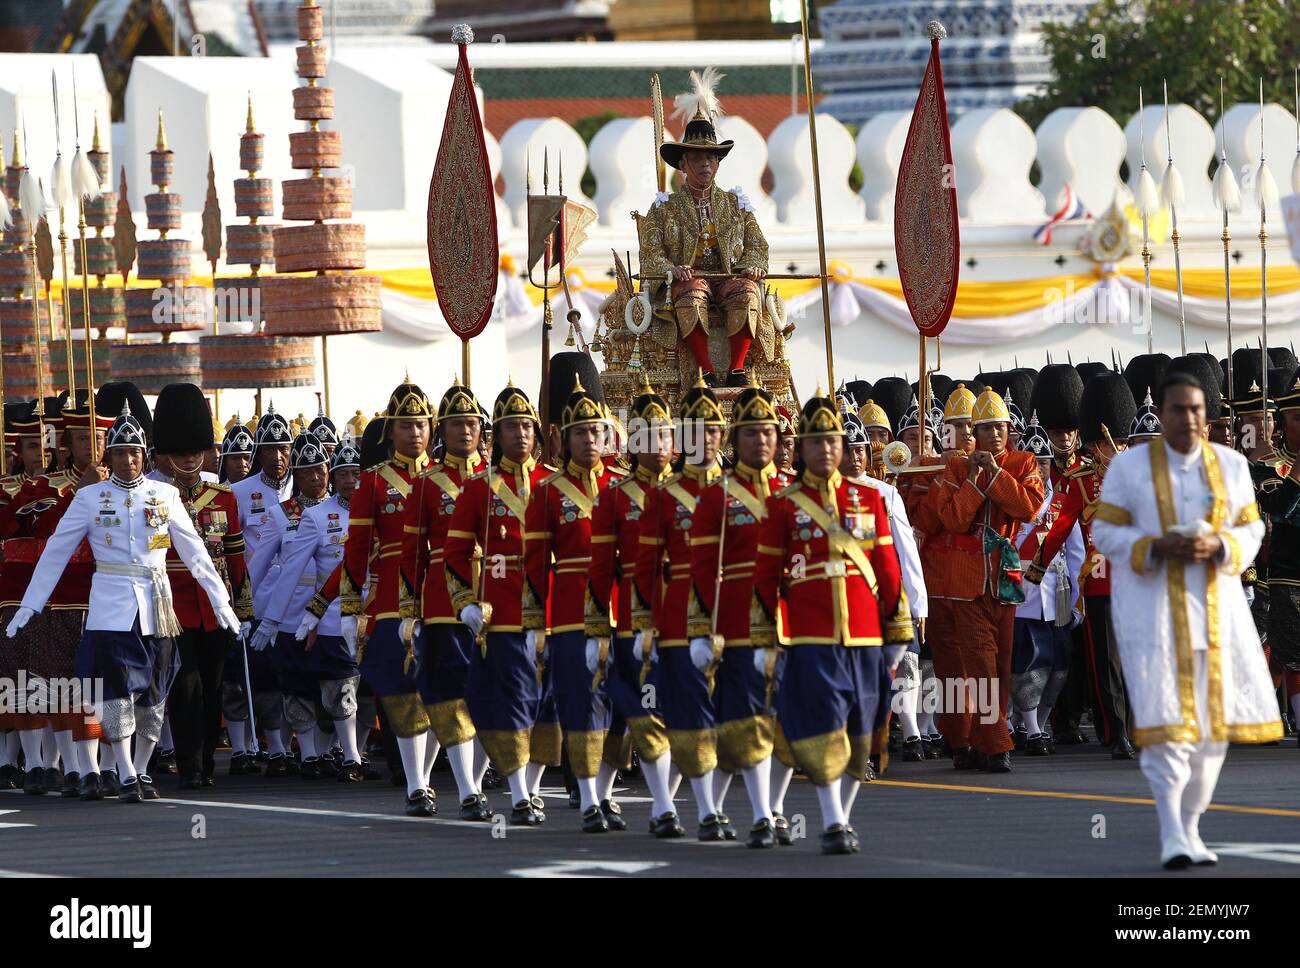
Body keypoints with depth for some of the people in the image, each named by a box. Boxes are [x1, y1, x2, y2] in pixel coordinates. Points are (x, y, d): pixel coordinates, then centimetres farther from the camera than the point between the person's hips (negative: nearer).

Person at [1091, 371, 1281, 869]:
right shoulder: (1129, 466, -6)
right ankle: (1171, 838, -13)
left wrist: (1215, 546, -16)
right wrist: (1158, 547, -20)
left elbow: (1250, 531, 6)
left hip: (1213, 604, 4)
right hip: (1150, 604, -4)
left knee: (1213, 714, 4)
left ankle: (1189, 828, 19)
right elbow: (1105, 534, -3)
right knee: (1165, 713, -13)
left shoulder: (1230, 465, 2)